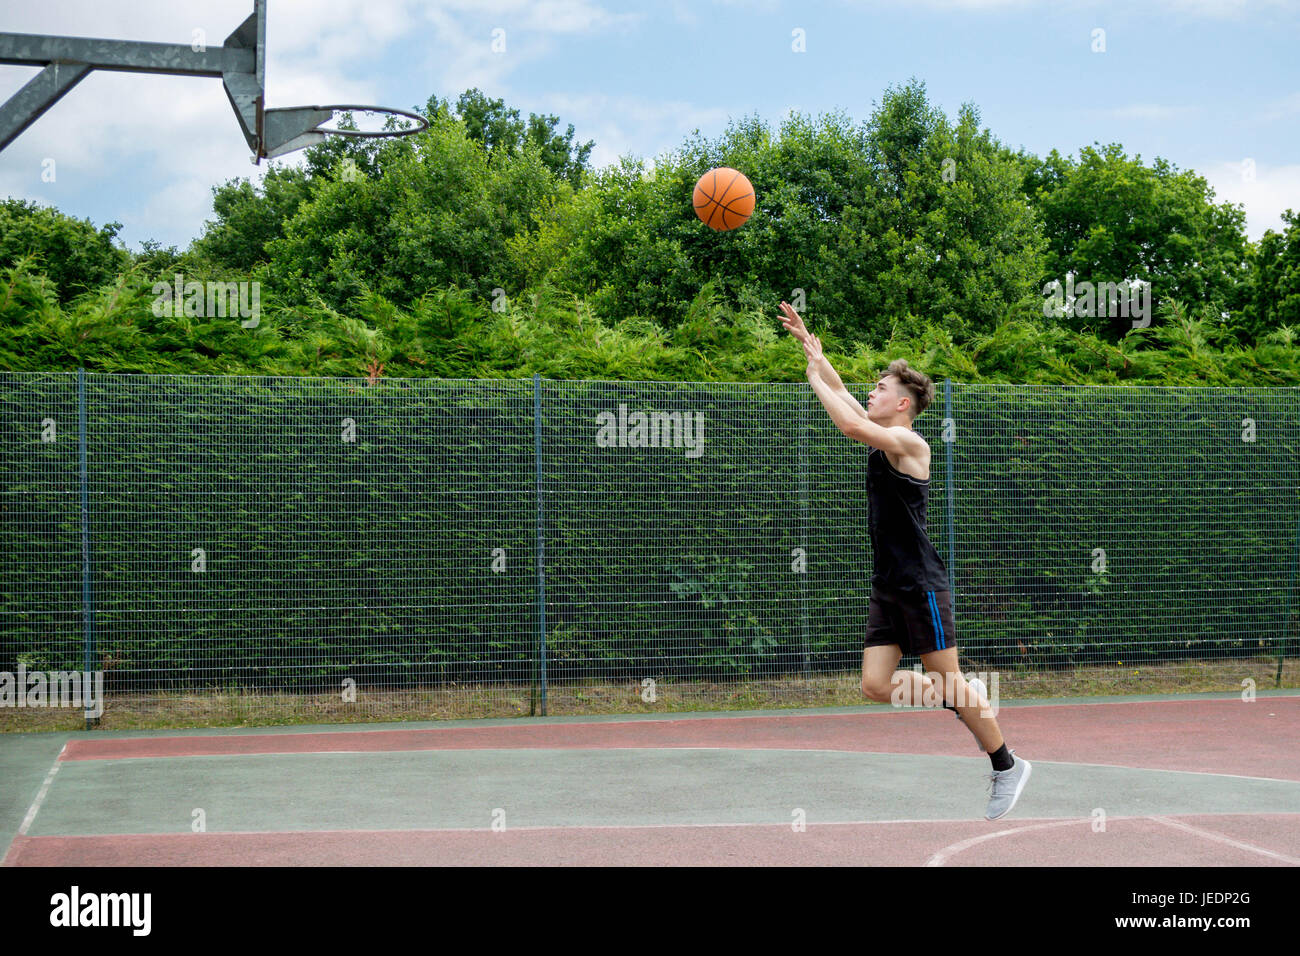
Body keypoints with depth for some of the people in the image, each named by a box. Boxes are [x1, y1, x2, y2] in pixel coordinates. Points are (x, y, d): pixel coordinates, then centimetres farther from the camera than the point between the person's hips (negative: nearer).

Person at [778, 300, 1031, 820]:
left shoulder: (907, 441, -12)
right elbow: (843, 395, 21)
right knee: (876, 686, 0)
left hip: (921, 585, -8)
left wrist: (816, 376, -16)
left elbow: (851, 426, -28)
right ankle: (969, 702, 21)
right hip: (887, 586, 8)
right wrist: (809, 343, 15)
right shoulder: (881, 439, 12)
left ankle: (1008, 765, 14)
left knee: (949, 681, -2)